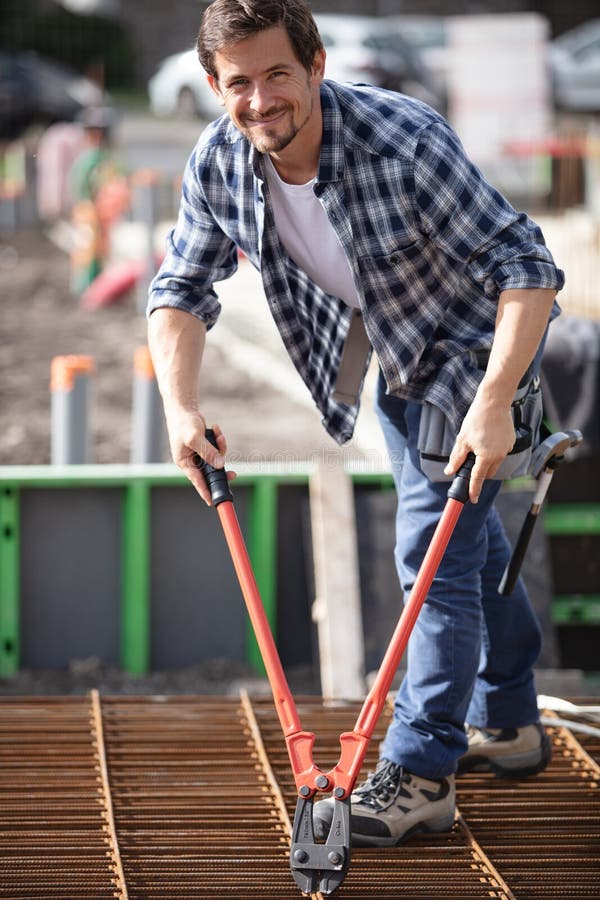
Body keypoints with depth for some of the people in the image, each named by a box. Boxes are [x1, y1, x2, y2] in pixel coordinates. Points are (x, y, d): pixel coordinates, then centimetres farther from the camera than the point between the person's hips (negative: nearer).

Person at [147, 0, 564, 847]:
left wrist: (494, 403, -42)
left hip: (472, 348, -7)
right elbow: (182, 288, -5)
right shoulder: (217, 167, -18)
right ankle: (508, 722, 37)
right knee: (468, 538, 20)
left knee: (435, 545, -13)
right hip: (386, 355, 7)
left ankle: (421, 775, -7)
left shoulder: (406, 143, -36)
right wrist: (180, 404, -20)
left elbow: (526, 266, -34)